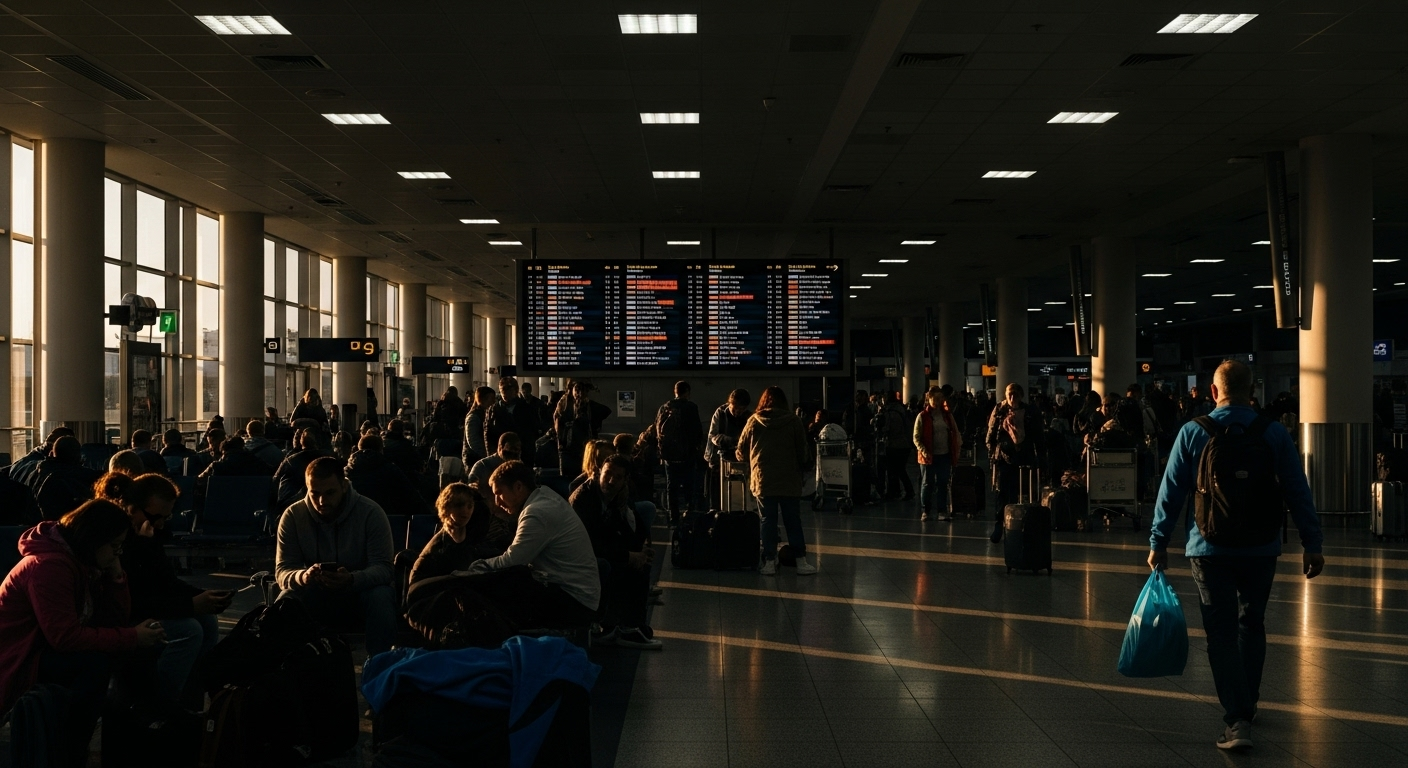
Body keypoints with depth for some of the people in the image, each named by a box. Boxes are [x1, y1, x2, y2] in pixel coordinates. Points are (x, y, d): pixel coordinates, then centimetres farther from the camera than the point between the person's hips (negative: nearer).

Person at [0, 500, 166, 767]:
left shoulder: (84, 562, 5)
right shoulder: (50, 565, -24)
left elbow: (117, 620, 5)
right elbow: (65, 637, -31)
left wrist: (116, 574, -9)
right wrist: (134, 638, -28)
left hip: (45, 652, 10)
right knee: (95, 662, -29)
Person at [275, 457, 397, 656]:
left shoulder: (370, 513, -15)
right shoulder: (293, 516, -9)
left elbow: (383, 568, -19)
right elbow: (282, 571, -11)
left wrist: (352, 580, -43)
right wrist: (302, 576, -37)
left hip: (358, 594, -1)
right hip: (315, 598, 1)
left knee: (381, 597, -35)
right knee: (286, 601, -31)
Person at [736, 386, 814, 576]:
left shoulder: (754, 421, 2)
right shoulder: (793, 420, -1)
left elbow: (741, 452, 8)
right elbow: (802, 450, 2)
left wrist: (738, 456, 30)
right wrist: (801, 469, 16)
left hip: (763, 480, 1)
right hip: (789, 480, -1)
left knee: (768, 520, 5)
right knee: (793, 521, 5)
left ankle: (769, 562, 3)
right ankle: (801, 562, 4)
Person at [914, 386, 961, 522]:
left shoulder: (947, 415, 9)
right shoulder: (923, 416, -3)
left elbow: (955, 433, 12)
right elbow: (916, 437, -5)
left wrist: (957, 448, -1)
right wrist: (924, 451, -16)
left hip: (945, 455, 3)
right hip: (929, 456, -3)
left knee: (943, 484, 4)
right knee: (927, 484, 4)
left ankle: (942, 512, 9)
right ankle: (924, 511, 13)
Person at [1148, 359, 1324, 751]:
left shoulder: (1192, 433, -6)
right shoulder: (1274, 434, -3)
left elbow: (1171, 492, -4)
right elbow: (1298, 492, -3)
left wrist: (1159, 542, 4)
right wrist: (1312, 544, 3)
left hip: (1210, 550, -2)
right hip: (1261, 548, 2)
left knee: (1222, 634, 1)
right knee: (1252, 625, 20)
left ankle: (1238, 720, -8)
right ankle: (1246, 703, 33)